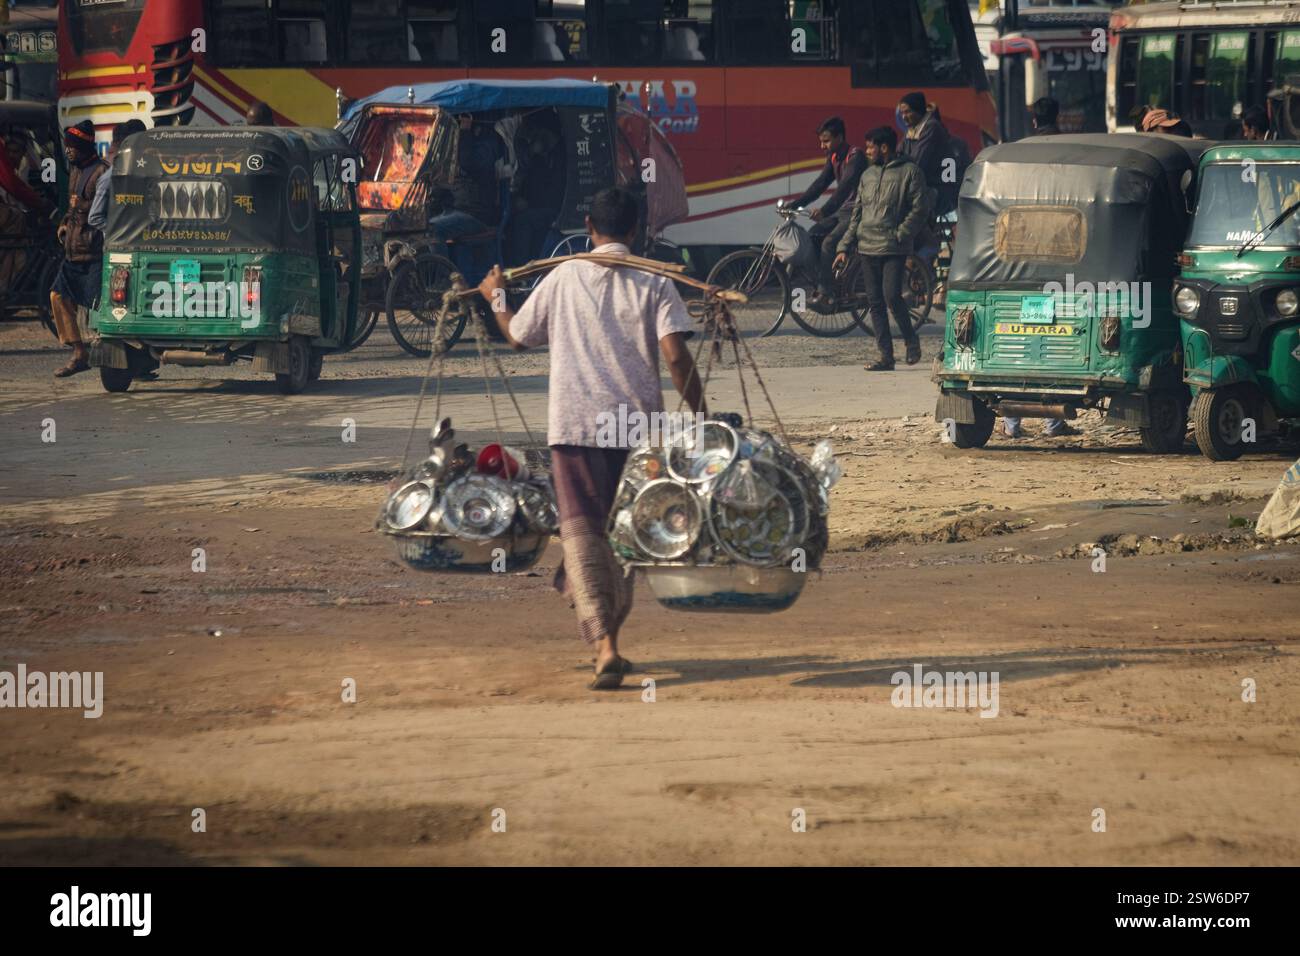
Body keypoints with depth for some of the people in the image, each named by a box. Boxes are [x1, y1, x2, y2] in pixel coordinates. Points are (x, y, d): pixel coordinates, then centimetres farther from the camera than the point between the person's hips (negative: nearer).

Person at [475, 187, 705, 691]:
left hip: (576, 423, -1)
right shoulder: (654, 284, 3)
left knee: (582, 531, -6)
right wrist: (701, 417, -1)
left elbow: (518, 336, 20)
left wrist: (495, 298, 39)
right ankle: (609, 634, 26)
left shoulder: (564, 278, 6)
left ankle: (604, 646, -23)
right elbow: (676, 356, -8)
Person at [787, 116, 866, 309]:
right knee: (813, 236, -5)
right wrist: (793, 205, 1)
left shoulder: (855, 156, -17)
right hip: (843, 210, 9)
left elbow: (846, 185, -30)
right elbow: (820, 184, 9)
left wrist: (824, 210, -40)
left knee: (829, 243, -24)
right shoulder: (834, 157, 10)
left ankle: (825, 294, -24)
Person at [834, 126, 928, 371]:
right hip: (868, 249, 6)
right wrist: (845, 248, 12)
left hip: (894, 249, -6)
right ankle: (886, 356, 5)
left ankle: (911, 340, 8)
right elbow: (857, 214, 18)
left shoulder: (909, 171, -1)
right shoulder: (868, 175, 17)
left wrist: (900, 235, -13)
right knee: (875, 302, 2)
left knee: (892, 296, -15)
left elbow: (920, 208, -6)